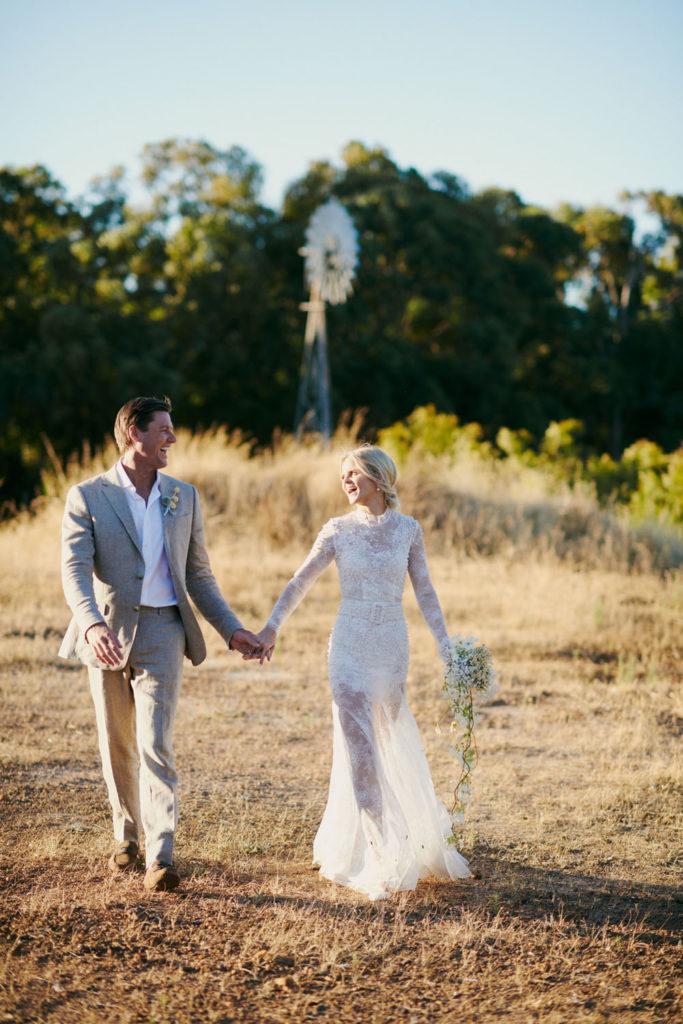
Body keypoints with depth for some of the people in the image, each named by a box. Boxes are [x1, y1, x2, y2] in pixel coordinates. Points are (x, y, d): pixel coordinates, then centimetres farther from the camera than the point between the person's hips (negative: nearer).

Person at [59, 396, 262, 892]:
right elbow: (75, 570, -13)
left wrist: (232, 629, 7)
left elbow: (198, 575, 14)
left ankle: (161, 857, -12)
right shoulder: (87, 496, -2)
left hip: (161, 633, 0)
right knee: (117, 747, 12)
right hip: (107, 635, 0)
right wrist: (92, 625, -31)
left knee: (156, 745, -11)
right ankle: (127, 833, 33)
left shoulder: (184, 496, 9)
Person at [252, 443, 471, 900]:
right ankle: (384, 858, -4)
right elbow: (301, 581, 1)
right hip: (350, 644, -1)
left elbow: (425, 592, 5)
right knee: (358, 745, -7)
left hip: (393, 645, 1)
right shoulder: (338, 529, 1)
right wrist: (271, 627, -10)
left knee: (392, 741, 10)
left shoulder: (408, 529, 3)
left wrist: (446, 645, -1)